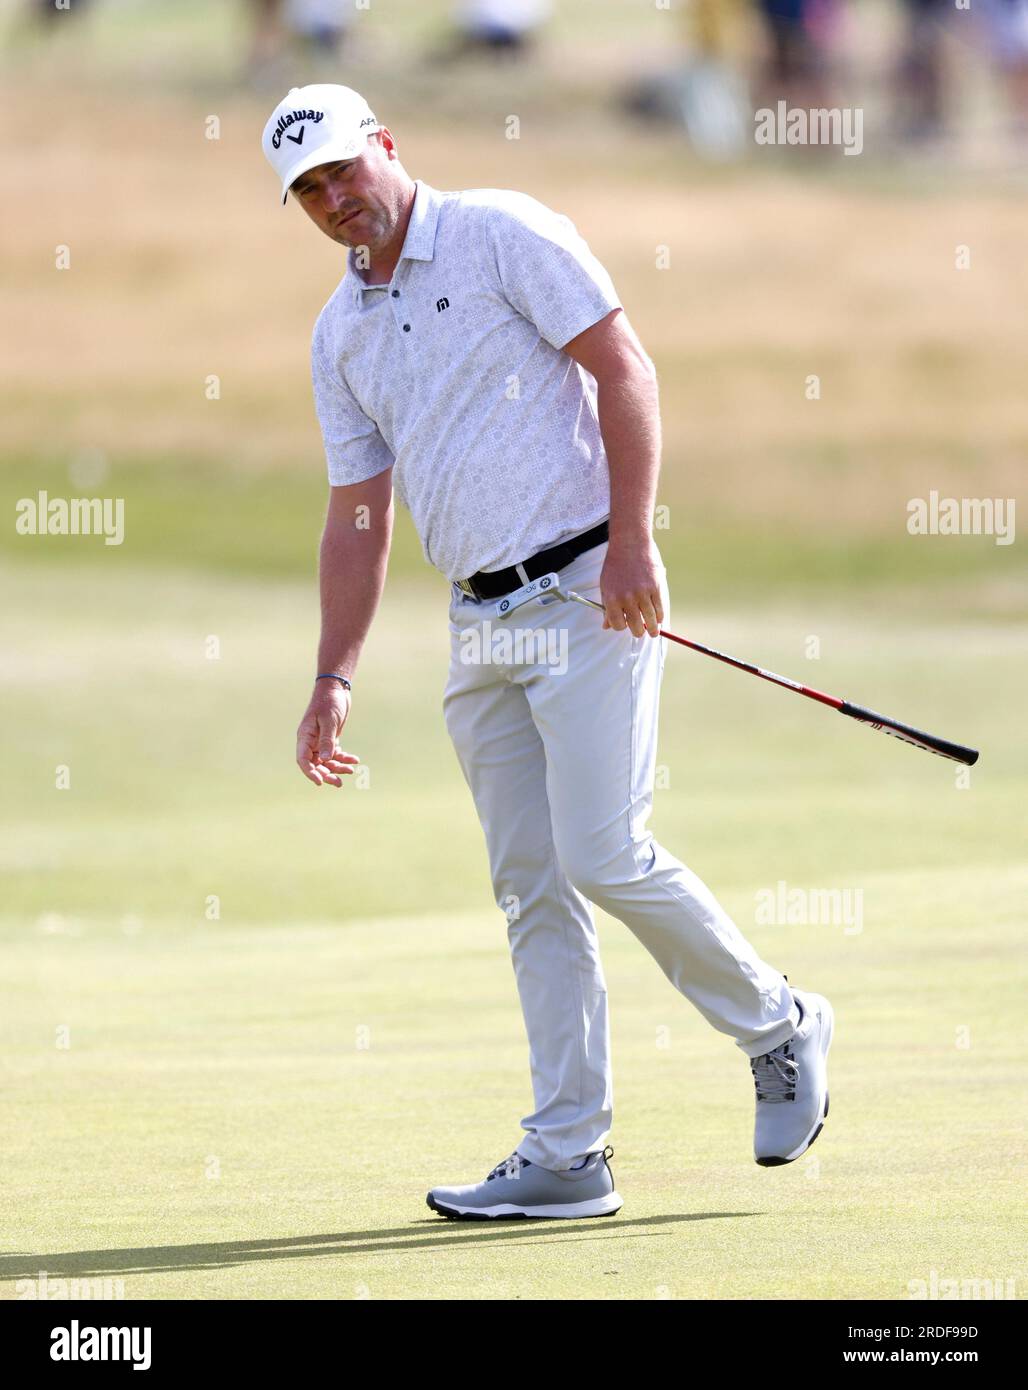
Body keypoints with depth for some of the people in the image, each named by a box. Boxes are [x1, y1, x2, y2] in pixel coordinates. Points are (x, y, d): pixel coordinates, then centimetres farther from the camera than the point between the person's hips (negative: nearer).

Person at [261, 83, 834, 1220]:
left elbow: (625, 370, -8)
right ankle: (567, 1157, 2)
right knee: (531, 891, 3)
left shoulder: (501, 234, -3)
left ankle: (779, 1029, 6)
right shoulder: (339, 333, 17)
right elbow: (357, 516, 19)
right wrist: (334, 680, 10)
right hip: (479, 627, 7)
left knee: (604, 855, -15)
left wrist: (632, 541, -17)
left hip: (587, 596, -7)